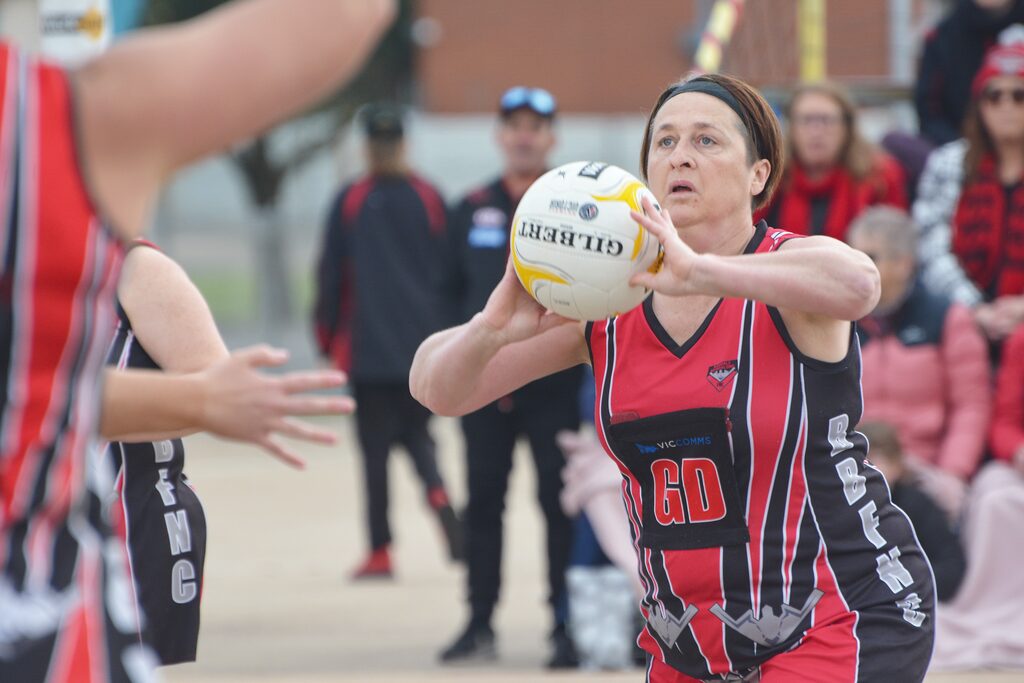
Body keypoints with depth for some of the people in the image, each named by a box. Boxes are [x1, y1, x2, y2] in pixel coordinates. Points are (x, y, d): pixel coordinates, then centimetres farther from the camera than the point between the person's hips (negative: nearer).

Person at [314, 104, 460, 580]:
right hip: (424, 344, 2)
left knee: (375, 446, 2)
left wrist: (328, 339, 7)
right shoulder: (429, 200, 2)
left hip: (368, 348, -2)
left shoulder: (350, 202, -3)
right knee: (416, 431, 16)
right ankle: (437, 492, -15)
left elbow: (330, 274, -2)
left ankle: (380, 552, 0)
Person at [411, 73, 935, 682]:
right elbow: (437, 389, -3)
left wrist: (701, 273, -52)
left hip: (843, 625, -6)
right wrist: (493, 328, -26)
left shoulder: (789, 267, -13)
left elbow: (857, 282, -39)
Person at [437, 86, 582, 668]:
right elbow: (452, 290, 16)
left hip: (555, 384, -3)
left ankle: (568, 626, 1)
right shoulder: (473, 211, 12)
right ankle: (480, 624, 14)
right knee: (483, 504, 6)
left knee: (561, 504, -4)